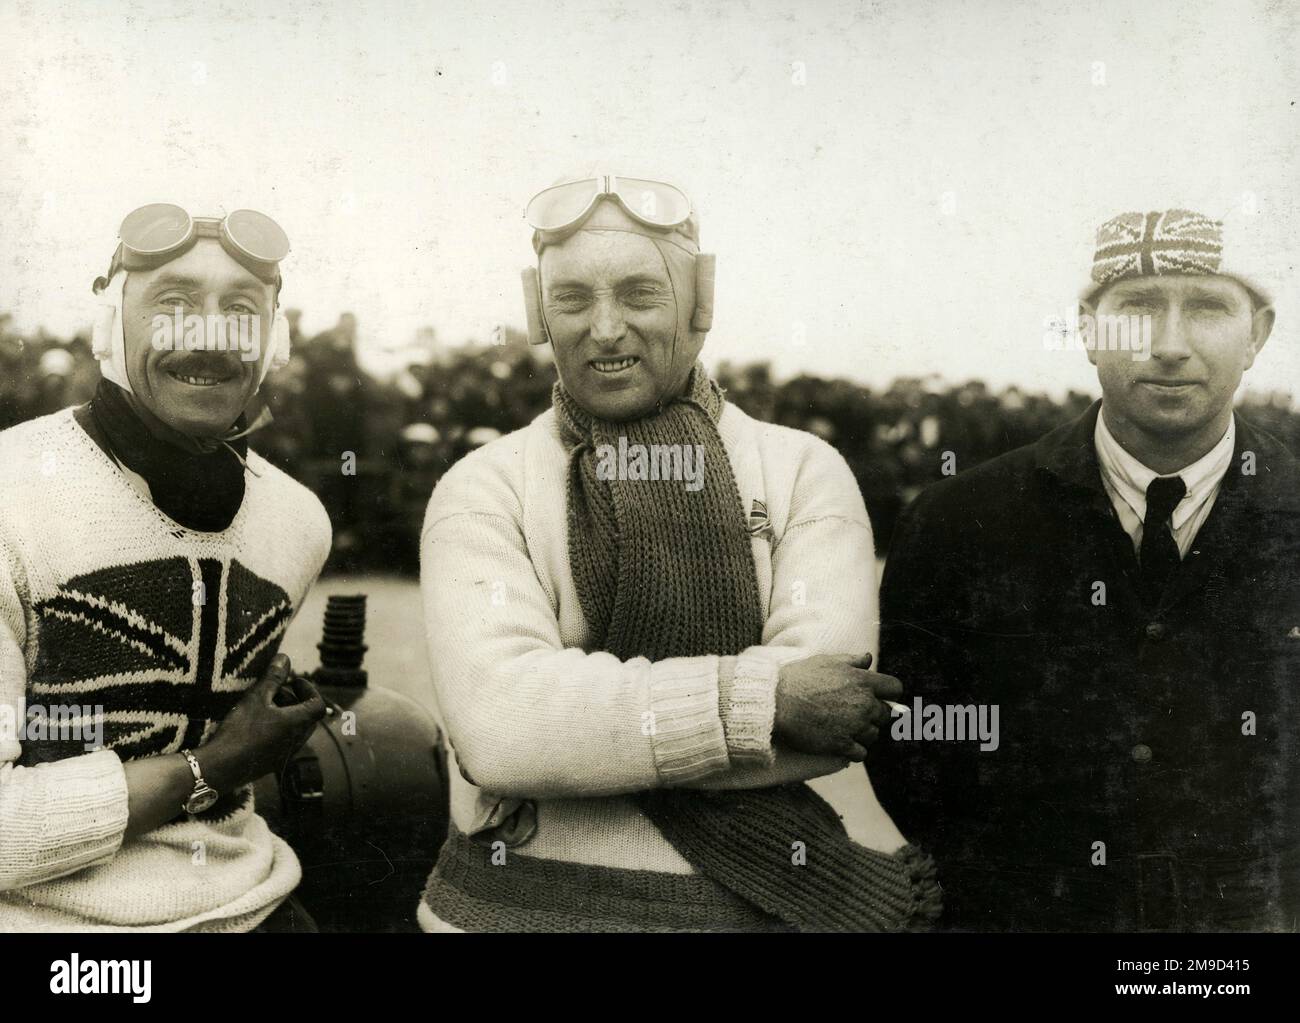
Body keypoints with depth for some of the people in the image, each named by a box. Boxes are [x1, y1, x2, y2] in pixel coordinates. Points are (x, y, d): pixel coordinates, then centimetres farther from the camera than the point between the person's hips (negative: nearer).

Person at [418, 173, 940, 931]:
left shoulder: (804, 473, -3)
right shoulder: (483, 491, -5)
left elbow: (824, 709, -17)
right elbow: (495, 722, -20)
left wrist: (573, 735, -19)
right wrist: (763, 697, -23)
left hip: (765, 905, 1)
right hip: (526, 905, 0)